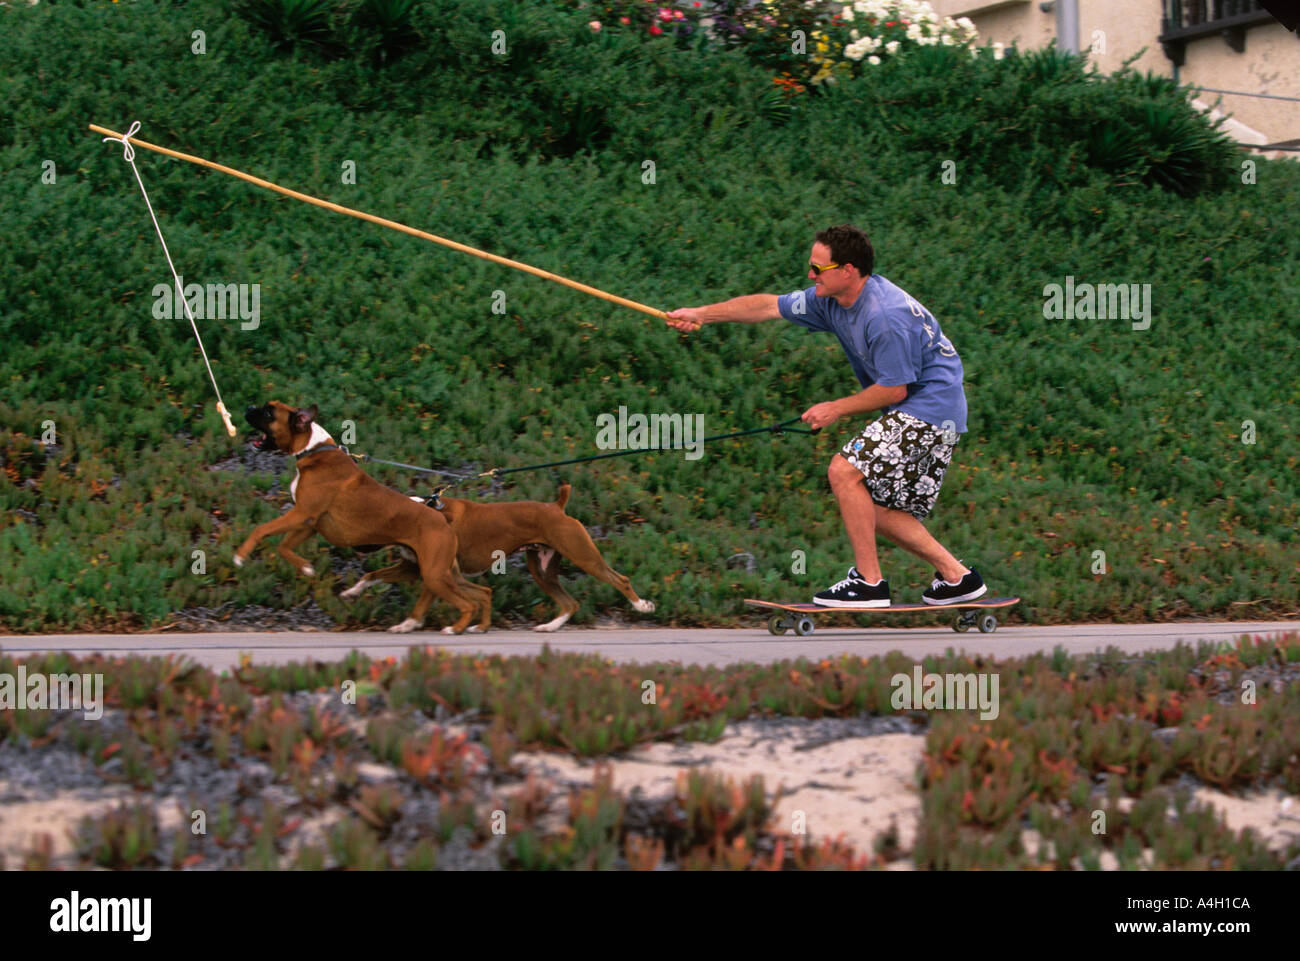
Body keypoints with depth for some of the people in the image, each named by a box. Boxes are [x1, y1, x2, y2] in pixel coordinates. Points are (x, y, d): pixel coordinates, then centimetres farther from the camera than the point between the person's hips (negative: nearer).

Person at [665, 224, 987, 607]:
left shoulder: (886, 315, -25)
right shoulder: (832, 301, 3)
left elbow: (895, 389, -21)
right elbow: (770, 305, 12)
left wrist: (837, 409, -11)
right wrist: (702, 314, 12)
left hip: (929, 409, -10)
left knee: (844, 471, -16)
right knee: (875, 510, 8)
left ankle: (869, 582, -10)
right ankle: (956, 576, 14)